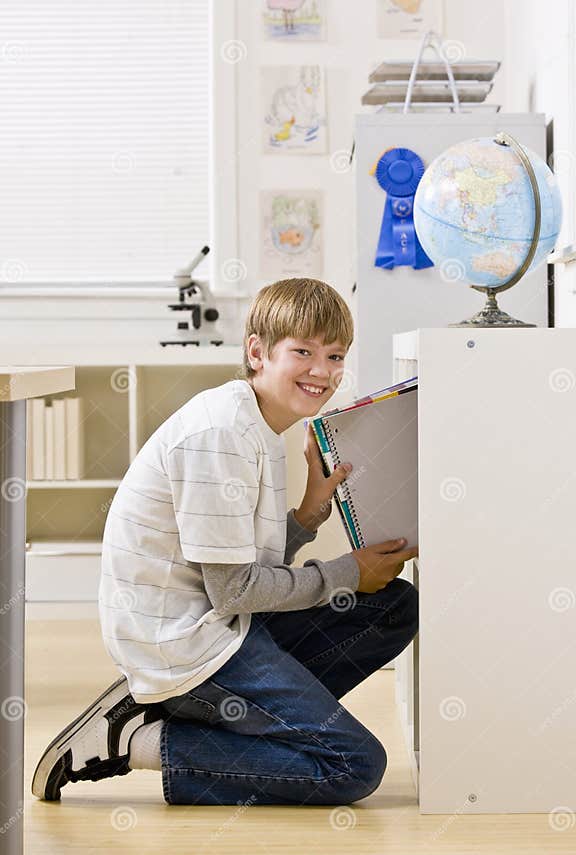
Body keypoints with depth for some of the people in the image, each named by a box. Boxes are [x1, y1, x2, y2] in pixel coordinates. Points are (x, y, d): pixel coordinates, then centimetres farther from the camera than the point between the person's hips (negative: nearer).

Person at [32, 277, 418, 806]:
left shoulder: (259, 430, 11)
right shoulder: (219, 432, -20)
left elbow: (257, 564, 11)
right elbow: (233, 589, -19)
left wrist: (313, 509, -3)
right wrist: (348, 574, -7)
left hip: (218, 623, 10)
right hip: (182, 644, -10)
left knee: (398, 608, 11)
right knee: (356, 767, -9)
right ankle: (142, 742, -5)